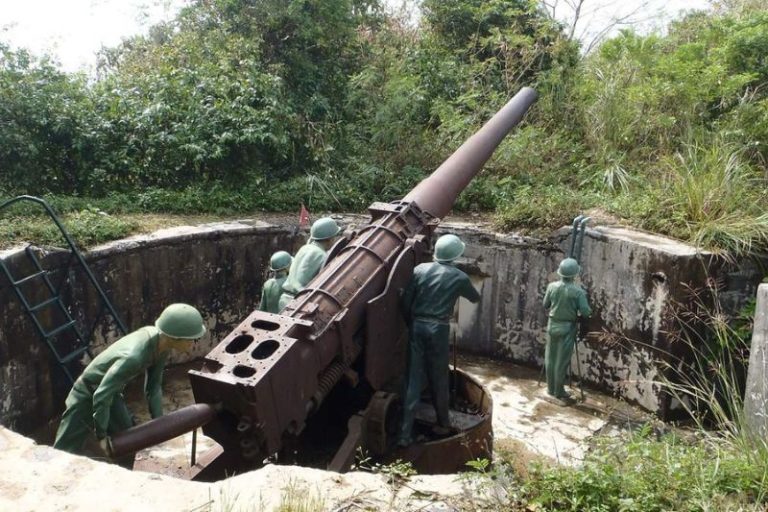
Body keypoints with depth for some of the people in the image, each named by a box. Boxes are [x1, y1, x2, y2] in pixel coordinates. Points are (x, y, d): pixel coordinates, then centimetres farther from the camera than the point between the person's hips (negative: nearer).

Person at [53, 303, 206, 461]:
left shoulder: (162, 345, -18)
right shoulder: (134, 357, -43)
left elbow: (154, 385, -5)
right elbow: (101, 396, -36)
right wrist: (101, 435, -24)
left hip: (112, 393, 8)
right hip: (88, 395, -7)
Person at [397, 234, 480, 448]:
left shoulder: (420, 269, 1)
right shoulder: (459, 277, -1)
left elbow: (405, 301, 1)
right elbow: (475, 298, 19)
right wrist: (464, 289, 42)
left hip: (417, 326, 2)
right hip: (439, 329, -1)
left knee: (413, 379, 3)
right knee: (439, 378, 14)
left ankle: (405, 434, 2)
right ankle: (443, 423, 31)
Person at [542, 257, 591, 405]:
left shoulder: (552, 286, -6)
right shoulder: (578, 291, -18)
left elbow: (546, 305, 6)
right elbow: (585, 312, -16)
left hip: (553, 325, 4)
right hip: (567, 328, -4)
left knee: (550, 358, 15)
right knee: (562, 362, 4)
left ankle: (551, 388, 26)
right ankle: (559, 393, 13)